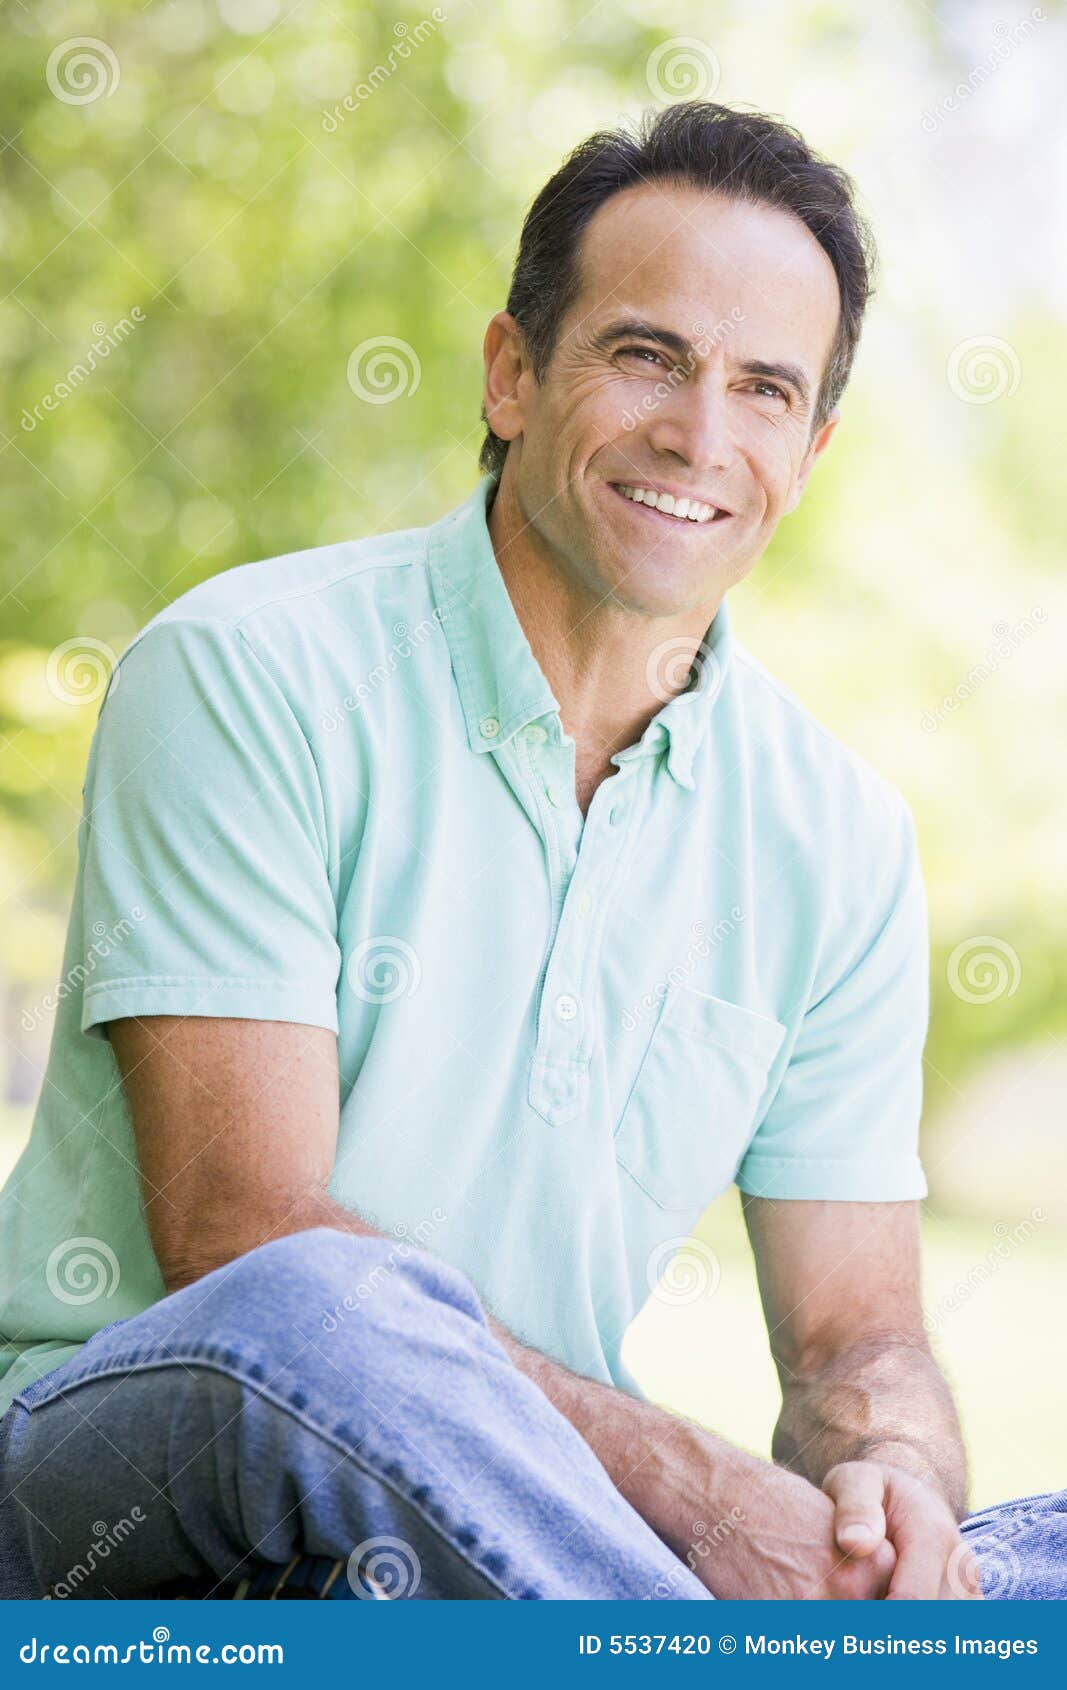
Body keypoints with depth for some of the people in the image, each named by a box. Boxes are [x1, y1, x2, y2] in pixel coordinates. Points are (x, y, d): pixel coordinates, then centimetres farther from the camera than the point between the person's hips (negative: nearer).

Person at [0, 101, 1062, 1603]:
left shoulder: (839, 841, 7)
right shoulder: (246, 675, -9)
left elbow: (855, 1334, 7)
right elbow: (243, 1237, -18)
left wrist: (888, 1478, -19)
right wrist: (697, 1493, -24)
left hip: (519, 1534, 5)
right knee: (321, 1311, -39)